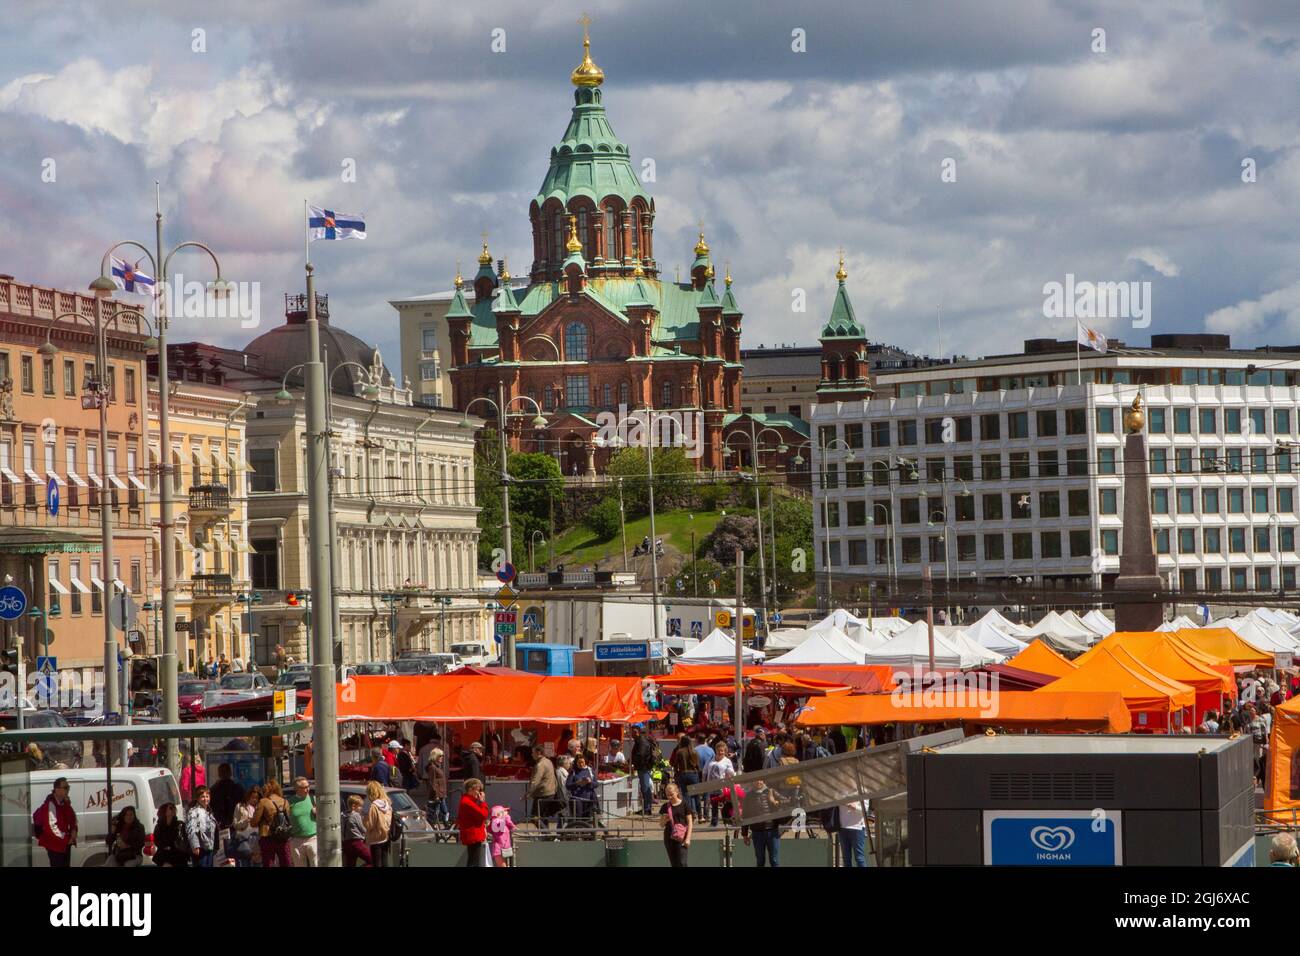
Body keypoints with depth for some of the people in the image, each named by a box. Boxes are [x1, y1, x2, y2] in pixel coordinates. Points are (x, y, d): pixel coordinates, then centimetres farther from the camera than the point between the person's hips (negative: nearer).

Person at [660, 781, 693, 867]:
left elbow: (690, 822, -2)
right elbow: (662, 824, 15)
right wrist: (665, 820, -9)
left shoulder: (684, 805, -2)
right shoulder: (665, 807, 8)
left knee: (682, 863, -13)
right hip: (669, 837, 4)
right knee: (674, 864, 8)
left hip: (681, 838, -4)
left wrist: (688, 838, -10)